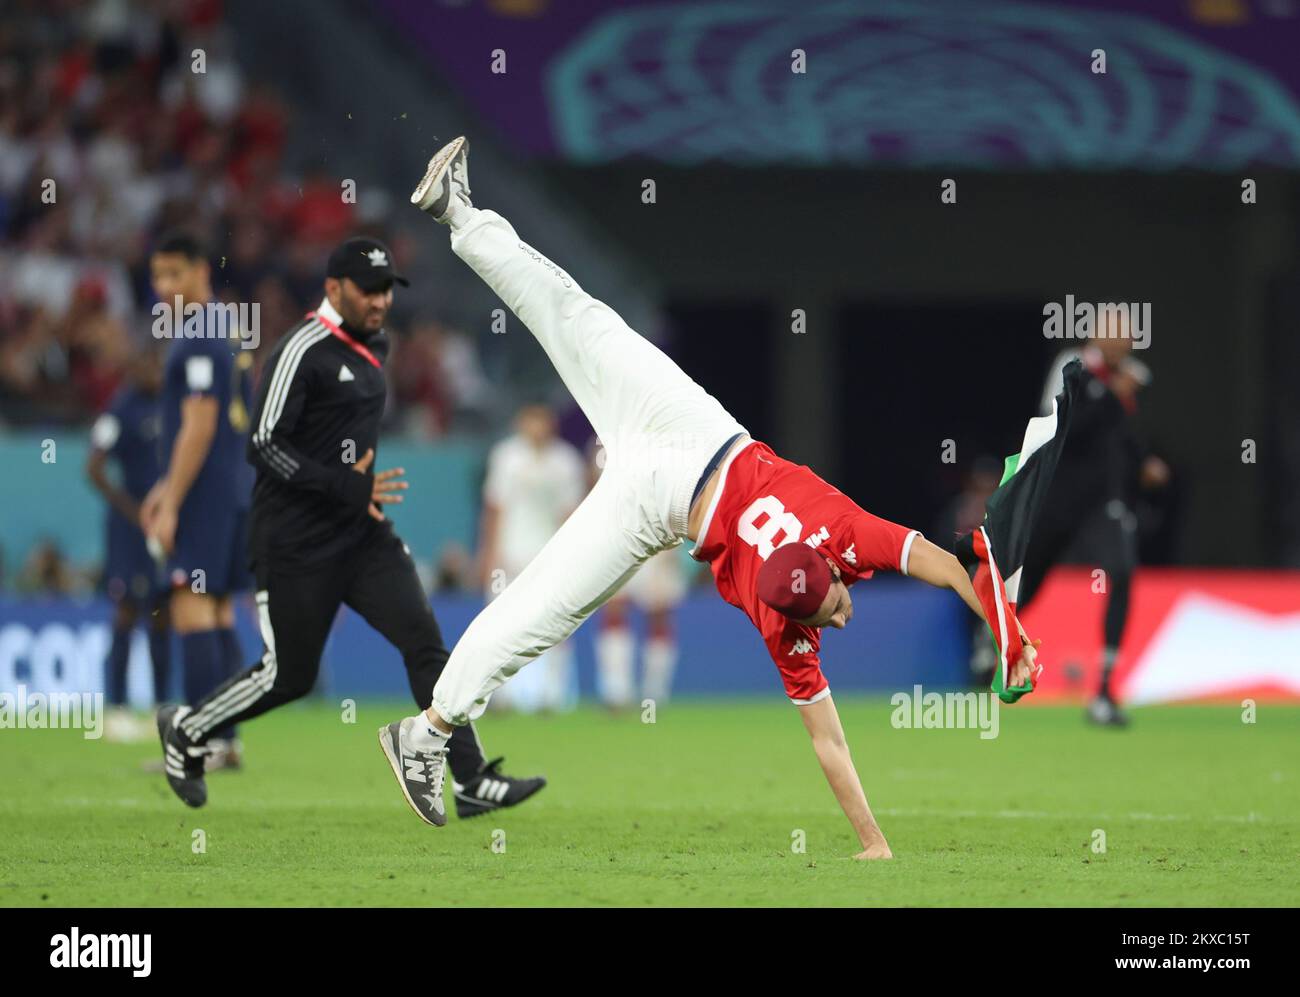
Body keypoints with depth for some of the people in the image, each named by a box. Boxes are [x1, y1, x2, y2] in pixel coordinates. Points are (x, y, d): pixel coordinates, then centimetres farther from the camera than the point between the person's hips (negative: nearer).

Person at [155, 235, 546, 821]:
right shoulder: (303, 352, -16)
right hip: (296, 546, -7)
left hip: (363, 534, 7)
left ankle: (471, 782, -13)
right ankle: (185, 729, 27)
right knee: (289, 677, 2)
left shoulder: (374, 344, 11)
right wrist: (347, 488, -26)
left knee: (424, 641, -9)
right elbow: (265, 445, -21)